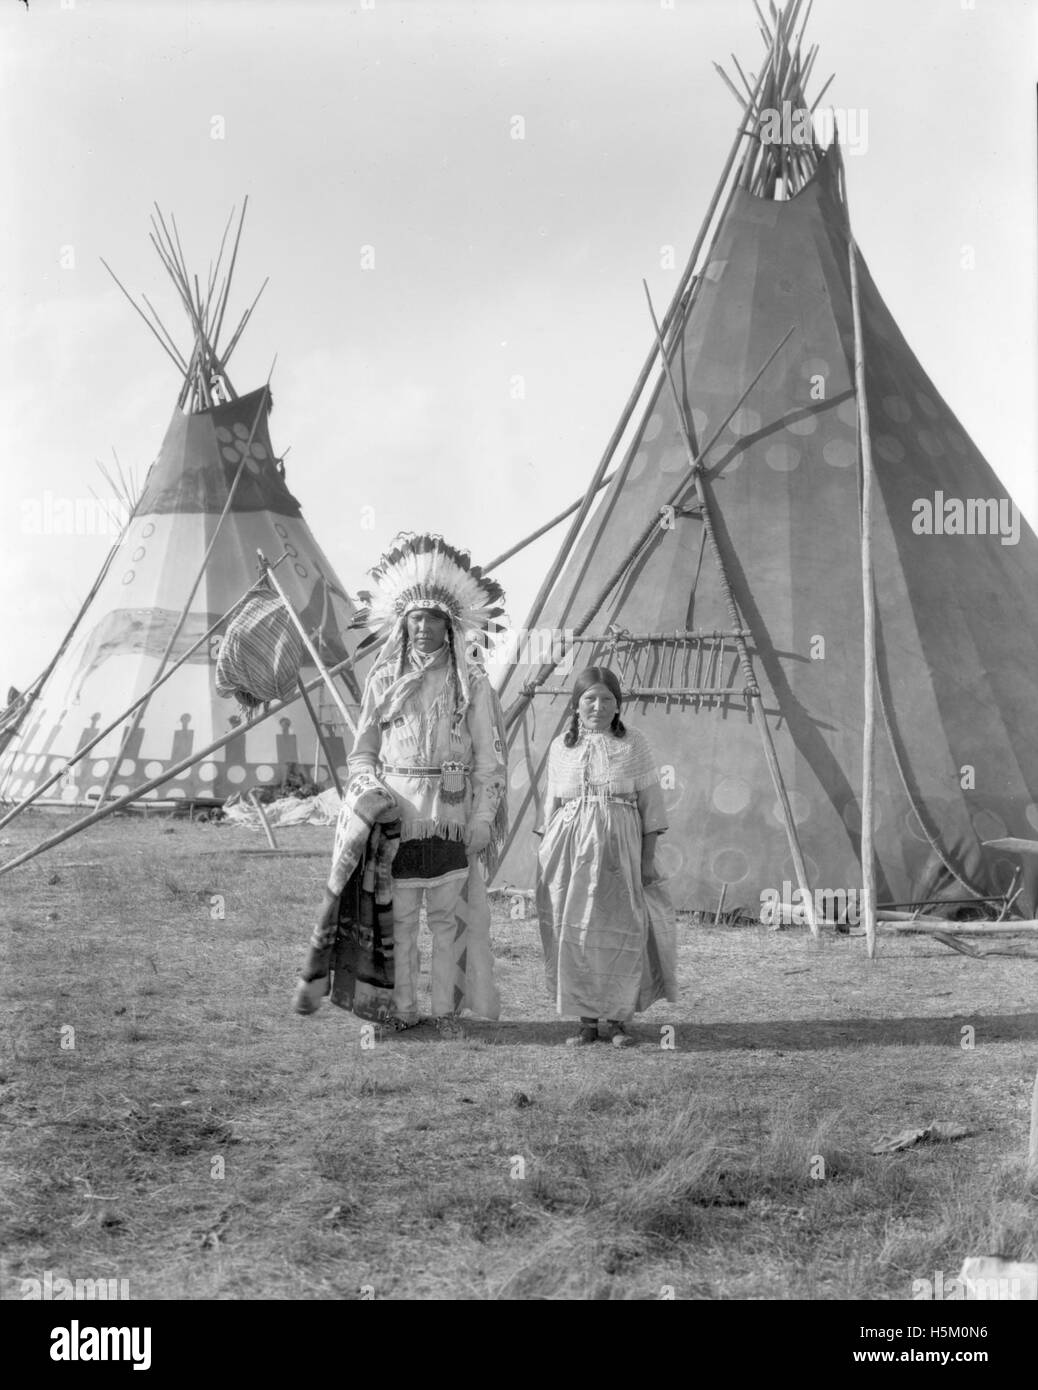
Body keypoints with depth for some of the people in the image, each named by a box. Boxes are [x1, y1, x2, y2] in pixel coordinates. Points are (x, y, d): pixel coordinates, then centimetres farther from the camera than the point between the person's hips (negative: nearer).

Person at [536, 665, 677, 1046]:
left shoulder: (634, 745, 3)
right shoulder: (561, 747, 10)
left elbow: (650, 804, 3)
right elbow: (552, 804, 14)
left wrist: (648, 858, -2)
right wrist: (548, 852, 9)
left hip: (619, 849, -2)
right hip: (570, 851, 2)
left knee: (621, 933, -3)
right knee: (573, 936, 2)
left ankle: (618, 1018, 10)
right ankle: (587, 1019, 12)